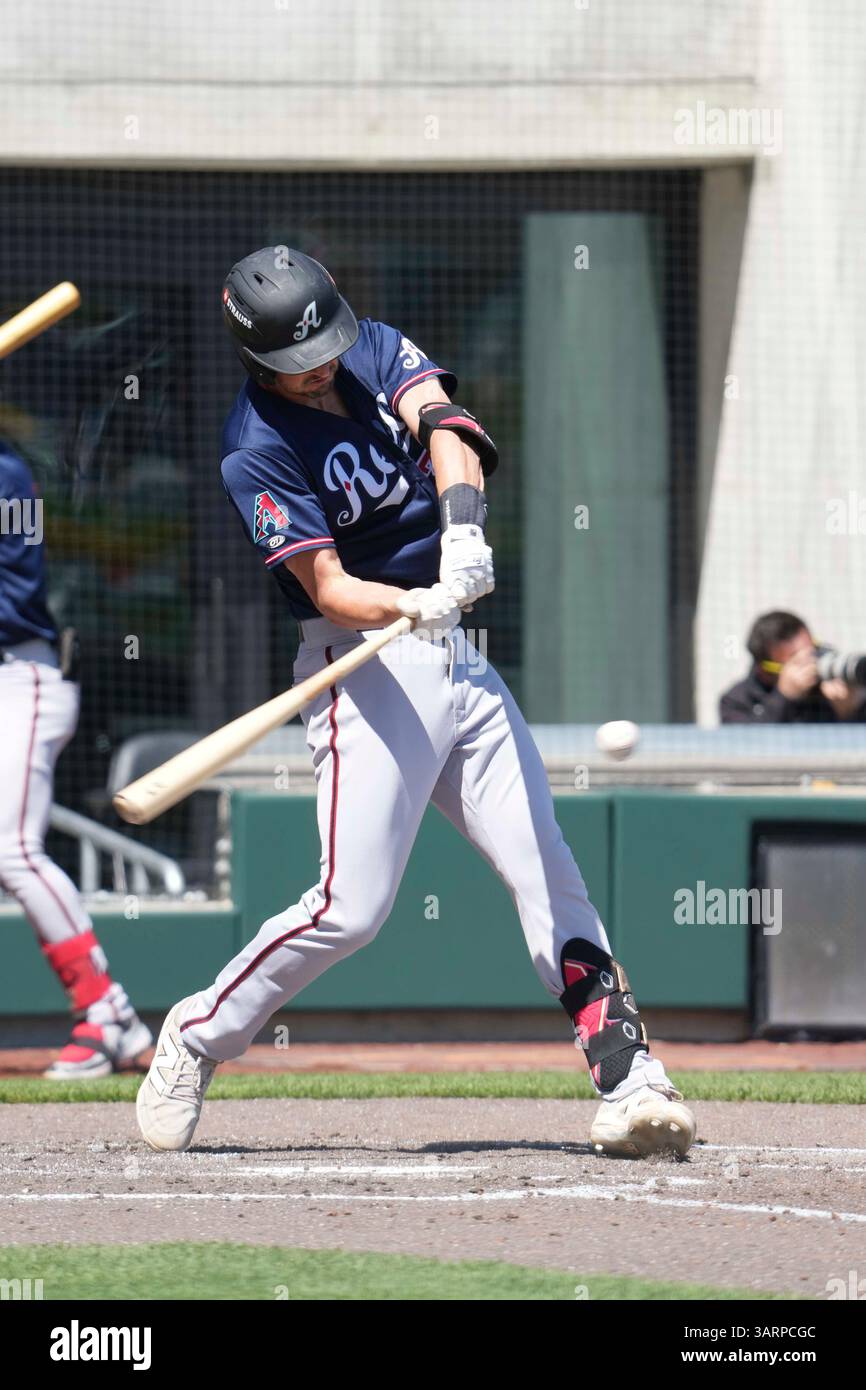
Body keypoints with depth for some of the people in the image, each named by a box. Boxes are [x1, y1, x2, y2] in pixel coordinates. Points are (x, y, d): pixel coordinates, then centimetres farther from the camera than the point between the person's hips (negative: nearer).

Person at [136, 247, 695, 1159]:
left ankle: (626, 1077, -2)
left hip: (453, 655, 6)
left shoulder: (377, 350, 5)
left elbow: (443, 427, -14)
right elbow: (329, 589, -21)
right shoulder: (257, 451, -13)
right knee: (351, 907, -13)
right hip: (365, 665, -6)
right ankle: (198, 1035, 6)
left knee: (548, 871, 0)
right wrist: (416, 607, -40)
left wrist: (461, 527, -33)